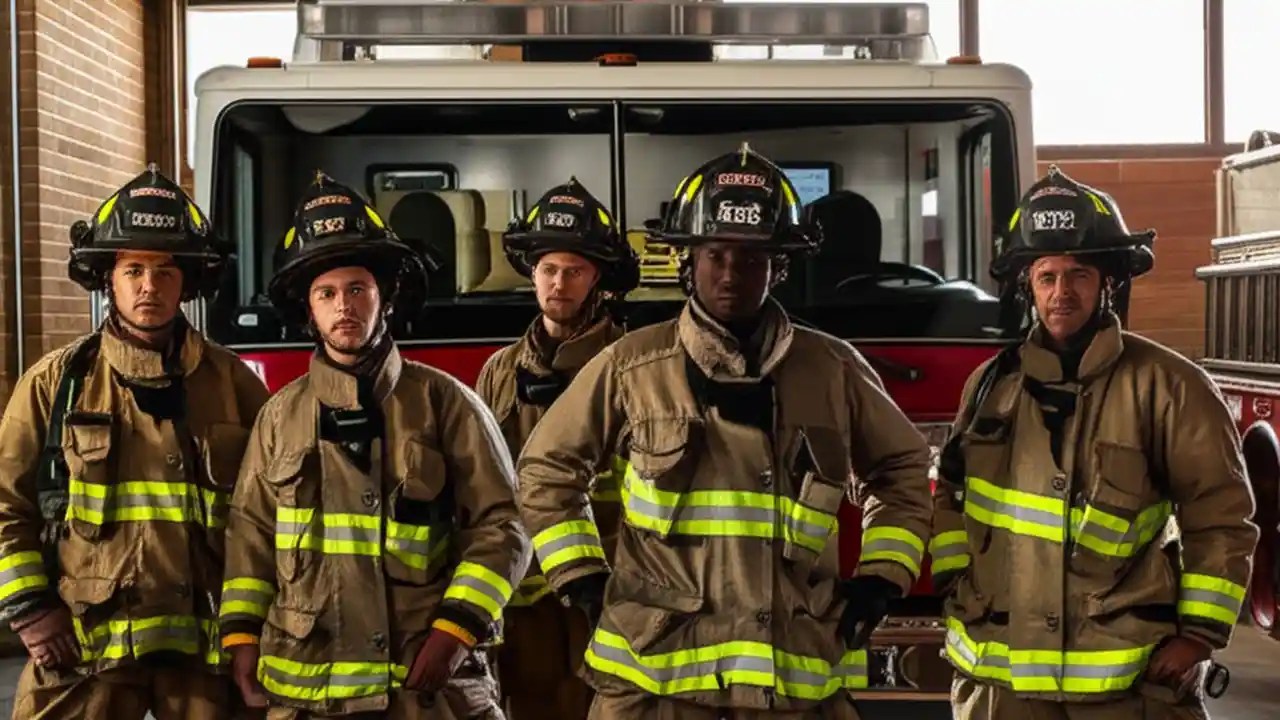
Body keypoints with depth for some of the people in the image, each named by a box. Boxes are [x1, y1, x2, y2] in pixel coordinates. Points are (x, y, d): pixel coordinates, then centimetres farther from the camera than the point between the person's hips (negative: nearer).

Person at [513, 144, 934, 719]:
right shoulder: (631, 365, 0)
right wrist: (583, 582, 4)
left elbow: (902, 470, 19)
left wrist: (879, 581, 8)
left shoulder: (833, 369, 5)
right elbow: (547, 470, 11)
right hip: (654, 666, -1)